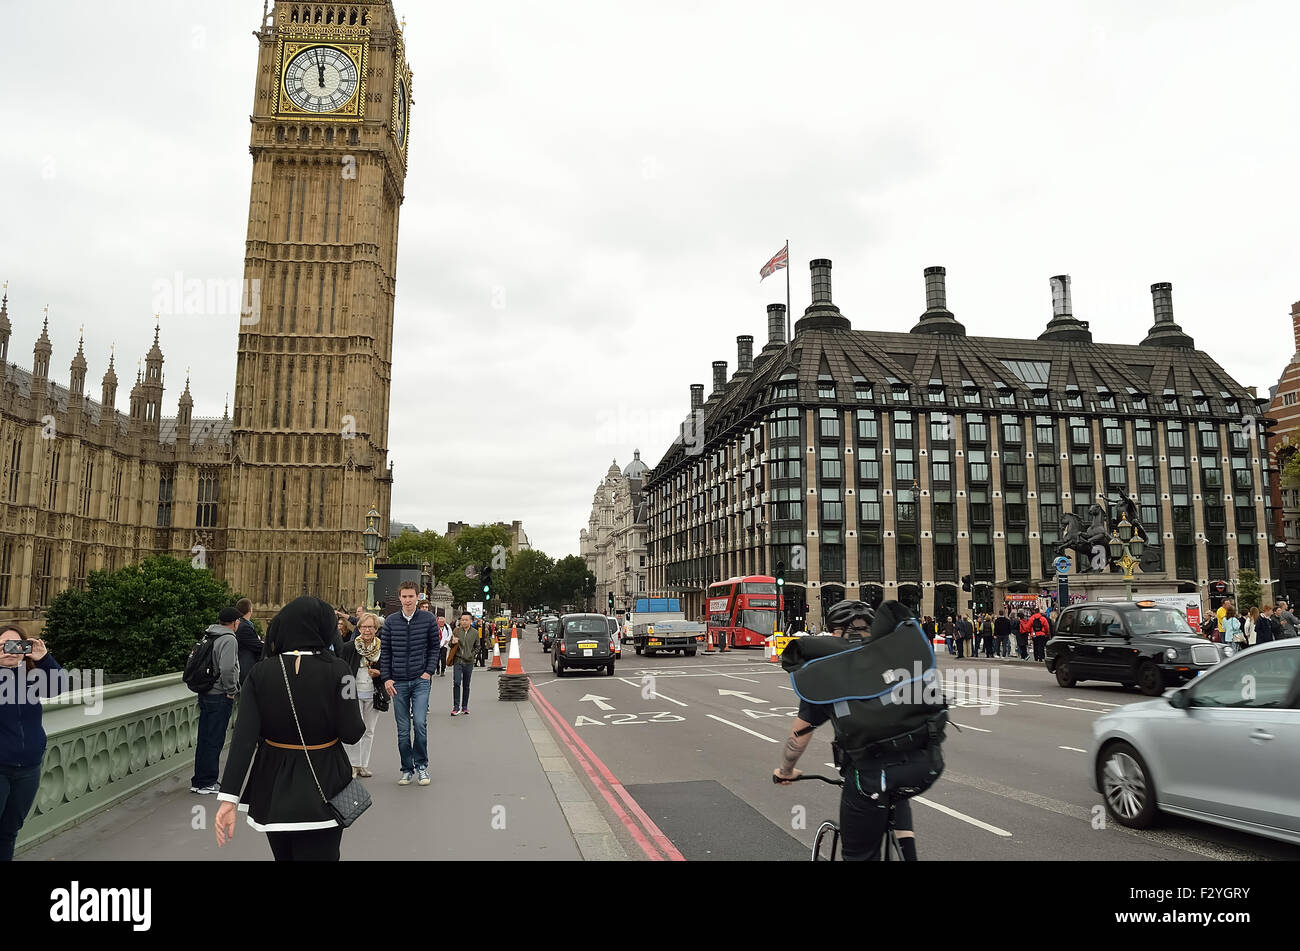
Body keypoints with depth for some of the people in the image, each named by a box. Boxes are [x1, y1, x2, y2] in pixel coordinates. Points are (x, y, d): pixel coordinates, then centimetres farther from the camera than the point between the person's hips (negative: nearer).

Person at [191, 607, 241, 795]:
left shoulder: (208, 637, 11)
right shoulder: (229, 639, -16)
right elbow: (227, 669, -26)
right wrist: (231, 690, -13)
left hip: (205, 694, 9)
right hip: (220, 697, -9)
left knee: (204, 739, 15)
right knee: (214, 741, -1)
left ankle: (198, 781, 24)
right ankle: (207, 783, 6)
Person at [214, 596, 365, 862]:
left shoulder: (260, 673, -6)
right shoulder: (336, 669, -14)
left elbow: (244, 738, -13)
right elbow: (352, 733, -15)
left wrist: (229, 798, -14)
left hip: (274, 789, 4)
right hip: (321, 787, -3)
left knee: (284, 856, 24)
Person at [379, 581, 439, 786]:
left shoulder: (428, 619, 0)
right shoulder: (390, 621, 3)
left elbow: (434, 647, 6)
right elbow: (385, 651, 7)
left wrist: (429, 671, -3)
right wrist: (386, 678, 1)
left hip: (420, 681, -2)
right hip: (398, 683, 2)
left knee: (420, 723, -11)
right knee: (403, 729, 6)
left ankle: (421, 765, 8)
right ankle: (407, 769, 19)